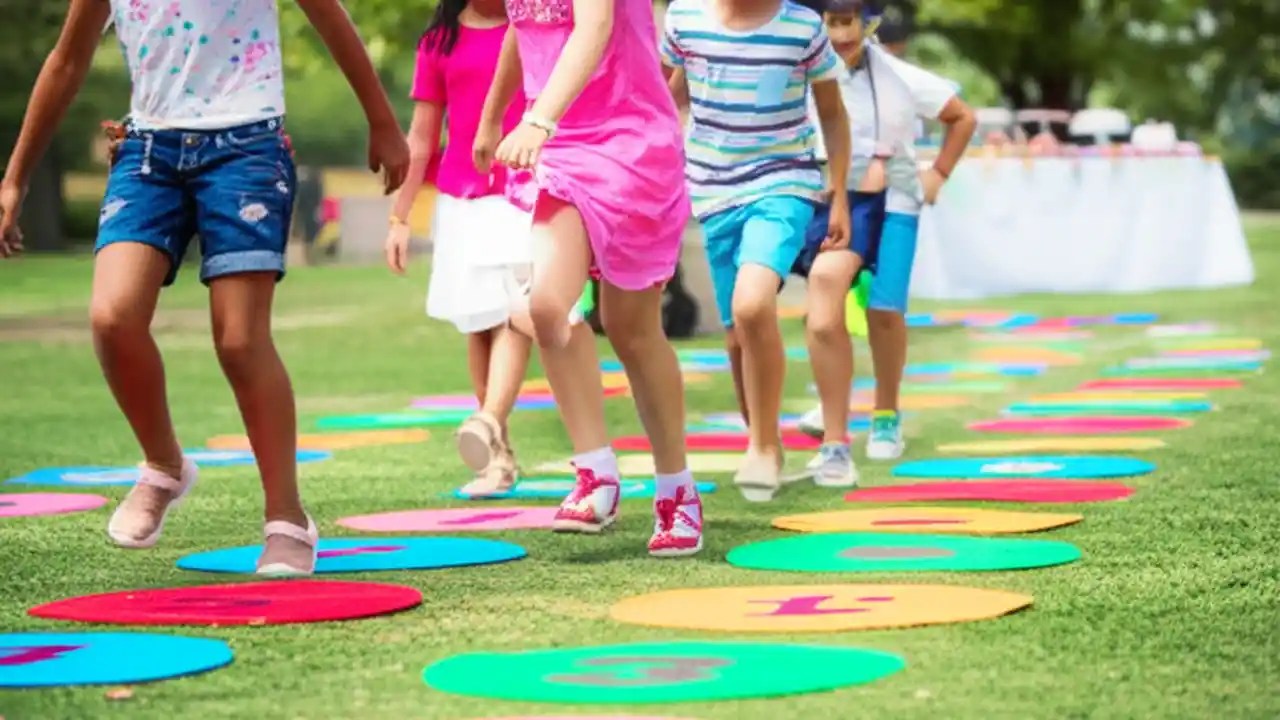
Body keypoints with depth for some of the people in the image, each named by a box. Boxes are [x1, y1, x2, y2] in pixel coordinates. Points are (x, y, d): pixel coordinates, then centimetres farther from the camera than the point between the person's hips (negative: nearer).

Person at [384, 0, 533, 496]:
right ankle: (499, 455, 10)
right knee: (478, 325, 5)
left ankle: (489, 423, -32)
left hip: (526, 195, -2)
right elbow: (422, 136, 11)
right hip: (461, 201, 2)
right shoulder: (440, 41, 8)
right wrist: (400, 217, 9)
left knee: (514, 315, -18)